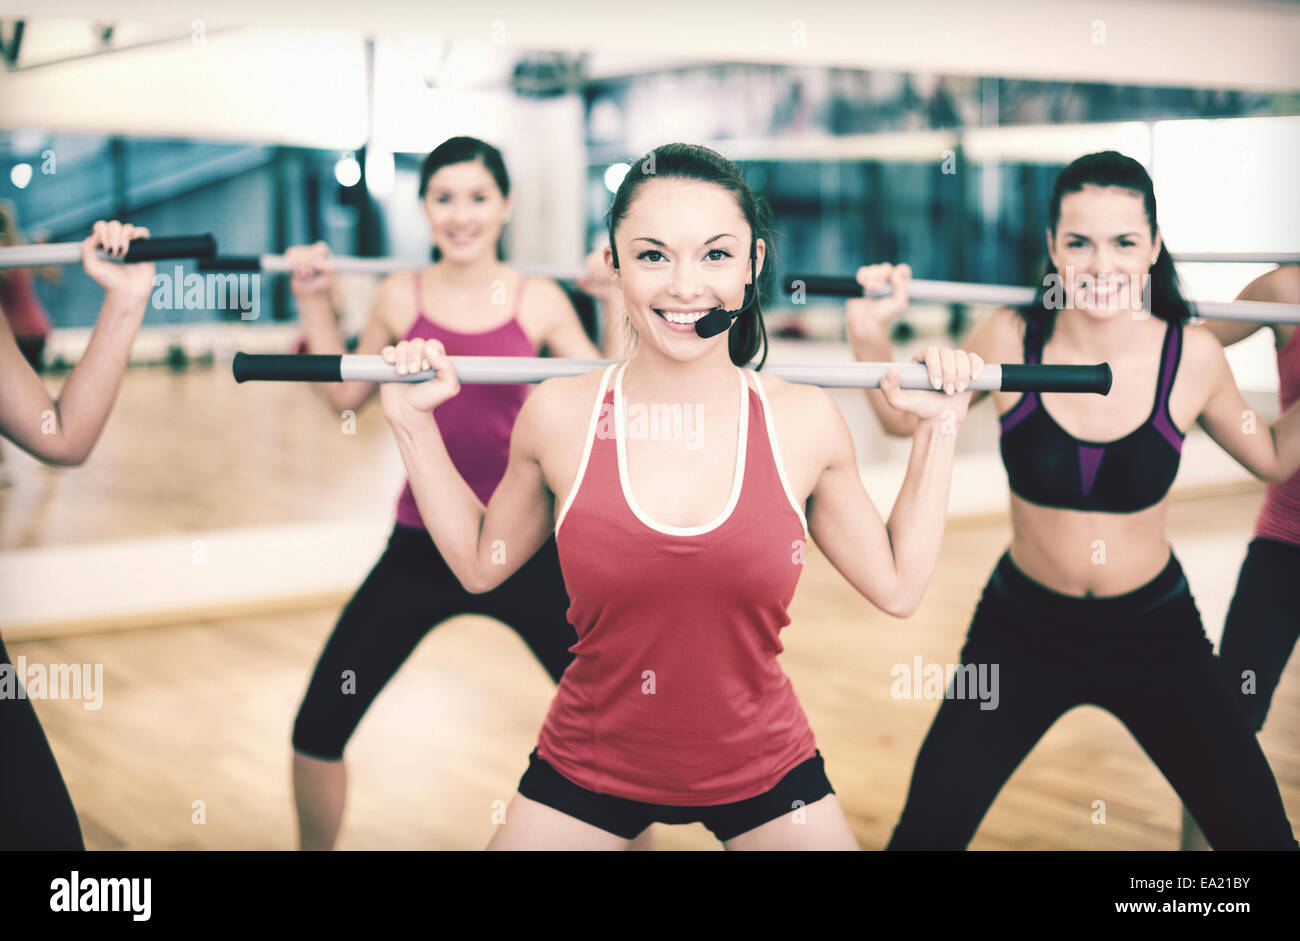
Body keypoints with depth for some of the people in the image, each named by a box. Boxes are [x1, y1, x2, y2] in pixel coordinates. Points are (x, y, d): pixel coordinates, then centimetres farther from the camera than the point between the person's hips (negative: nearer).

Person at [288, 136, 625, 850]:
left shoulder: (539, 301, -1)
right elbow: (346, 395, 13)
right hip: (420, 551, 1)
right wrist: (313, 302, 8)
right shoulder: (400, 296, 2)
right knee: (318, 727, 0)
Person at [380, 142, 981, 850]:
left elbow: (897, 586, 1)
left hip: (763, 765, 0)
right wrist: (413, 421, 0)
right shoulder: (560, 417, -12)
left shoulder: (803, 423, -10)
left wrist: (937, 428, -1)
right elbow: (480, 563, 5)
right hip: (587, 766, 0)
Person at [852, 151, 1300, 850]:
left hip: (1153, 632, 1)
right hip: (1025, 628, 0)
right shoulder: (1010, 341, -13)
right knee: (927, 830, 0)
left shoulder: (1191, 358, -11)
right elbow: (904, 417, 2)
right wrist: (869, 340, -14)